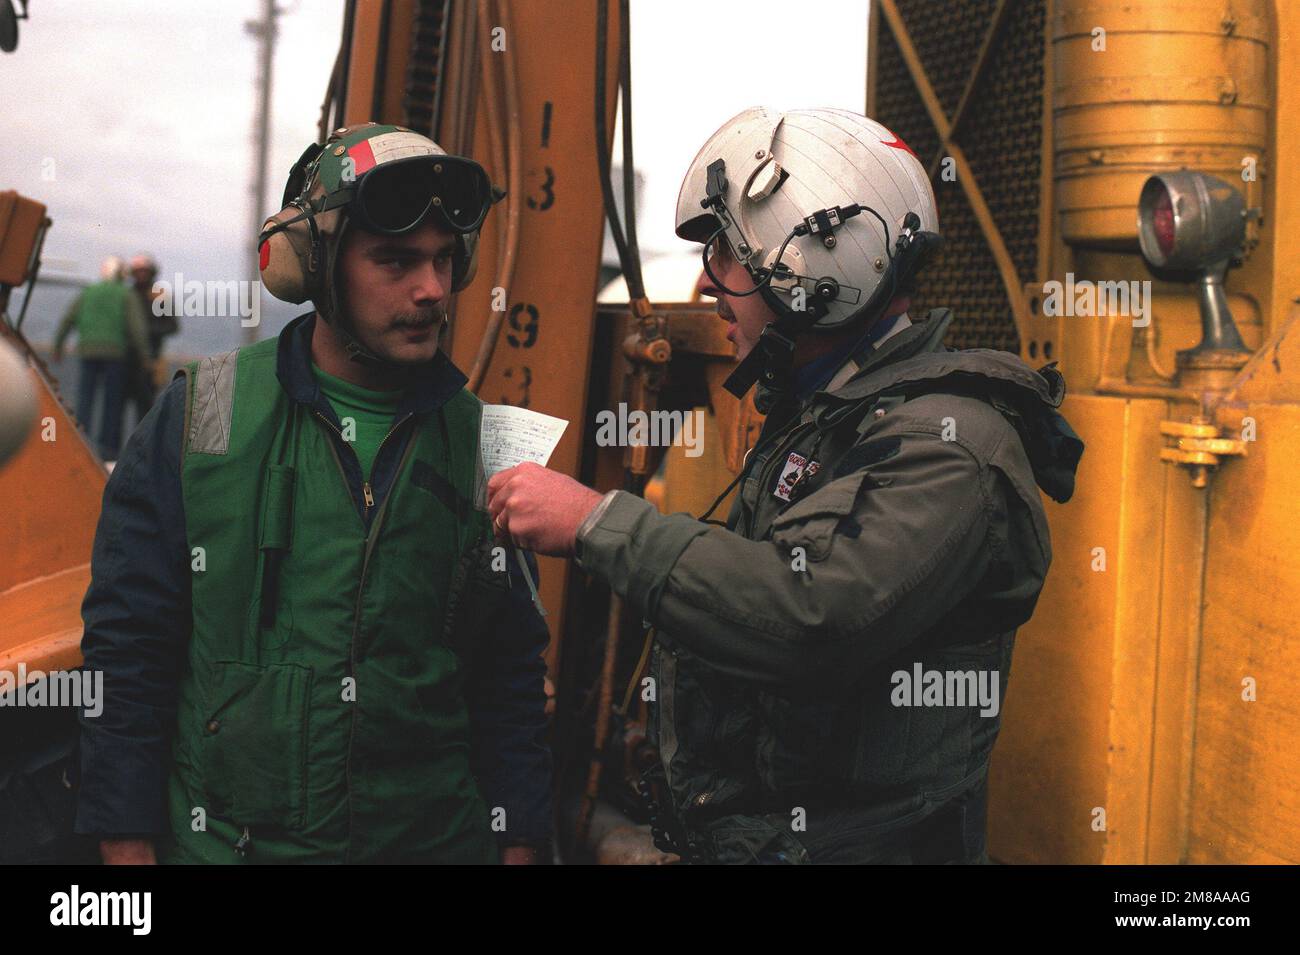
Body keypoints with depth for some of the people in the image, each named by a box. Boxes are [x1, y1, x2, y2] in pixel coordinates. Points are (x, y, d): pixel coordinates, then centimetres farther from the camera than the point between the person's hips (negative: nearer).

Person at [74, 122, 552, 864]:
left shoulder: (476, 438, 1)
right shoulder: (198, 420, -4)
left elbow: (510, 673, 4)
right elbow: (128, 649, -2)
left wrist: (519, 842, 1)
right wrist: (128, 844, -5)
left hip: (438, 837, 2)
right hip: (226, 838, -1)